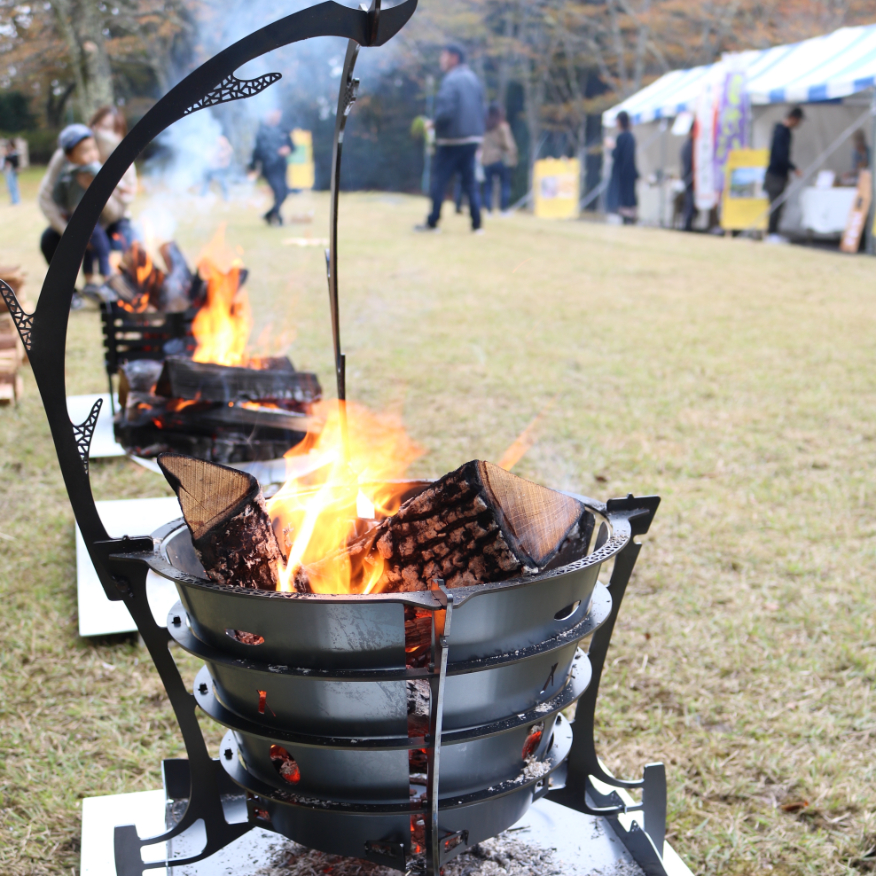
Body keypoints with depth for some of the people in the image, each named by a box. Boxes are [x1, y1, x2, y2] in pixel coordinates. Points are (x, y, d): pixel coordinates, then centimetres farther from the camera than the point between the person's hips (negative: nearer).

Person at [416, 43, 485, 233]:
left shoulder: (450, 80, -14)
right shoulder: (474, 79, 11)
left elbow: (445, 111, -23)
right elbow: (481, 109, 14)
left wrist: (435, 123, -6)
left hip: (451, 139, -7)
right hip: (473, 137, 7)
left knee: (439, 180, 3)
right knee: (470, 182, 10)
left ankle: (432, 222, 6)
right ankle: (476, 224, 6)